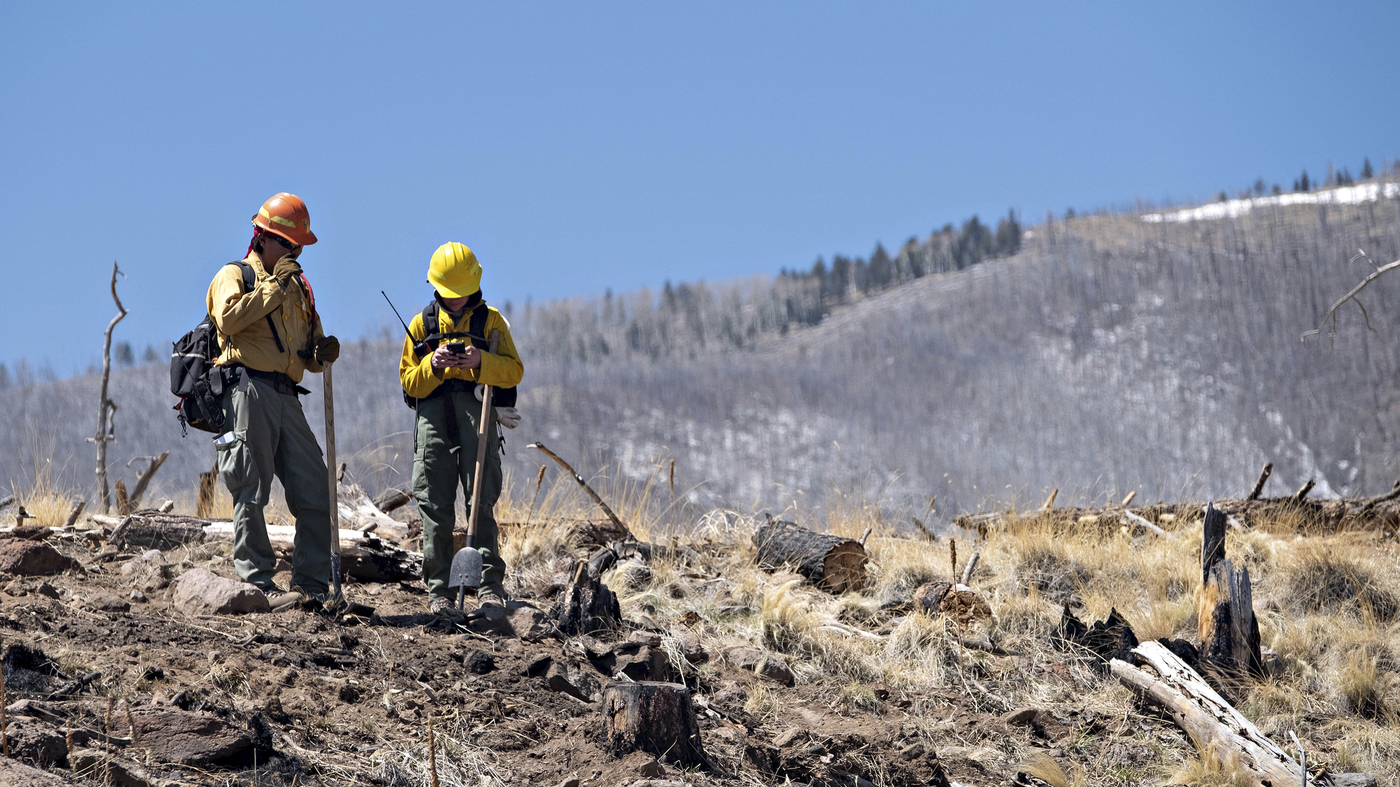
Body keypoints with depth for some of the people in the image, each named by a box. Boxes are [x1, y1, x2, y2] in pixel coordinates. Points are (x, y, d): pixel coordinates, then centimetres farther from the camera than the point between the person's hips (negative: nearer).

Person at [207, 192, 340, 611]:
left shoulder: (298, 287, 26)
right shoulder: (235, 275, 6)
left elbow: (308, 354, 29)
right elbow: (229, 318, -16)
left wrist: (322, 352, 5)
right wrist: (275, 286, -12)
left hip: (287, 400, 7)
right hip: (249, 390, -7)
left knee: (315, 495, 0)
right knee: (251, 494, -7)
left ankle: (310, 584, 3)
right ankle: (258, 585, -5)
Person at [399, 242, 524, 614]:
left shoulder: (490, 320, 13)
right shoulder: (421, 325, 17)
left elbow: (514, 371, 3)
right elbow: (409, 381, 10)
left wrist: (481, 361, -14)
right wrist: (434, 365, -9)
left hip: (478, 415, -1)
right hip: (434, 418, 1)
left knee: (482, 503, -7)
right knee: (435, 507, -2)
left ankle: (490, 585, -5)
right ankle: (439, 589, 0)